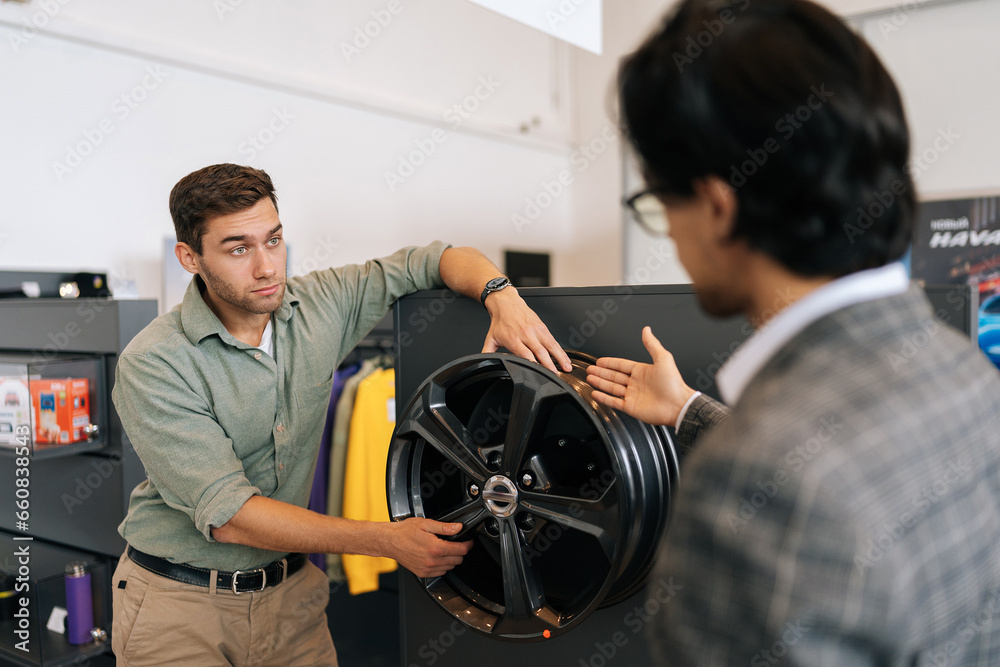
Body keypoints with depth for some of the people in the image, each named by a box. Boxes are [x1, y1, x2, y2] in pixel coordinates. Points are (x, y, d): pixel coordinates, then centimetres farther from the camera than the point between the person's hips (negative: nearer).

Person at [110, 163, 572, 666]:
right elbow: (227, 515, -24)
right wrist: (390, 539, -27)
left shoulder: (320, 304, -7)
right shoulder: (151, 365, -20)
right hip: (178, 601, -3)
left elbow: (433, 260, 2)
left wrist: (501, 296, -21)